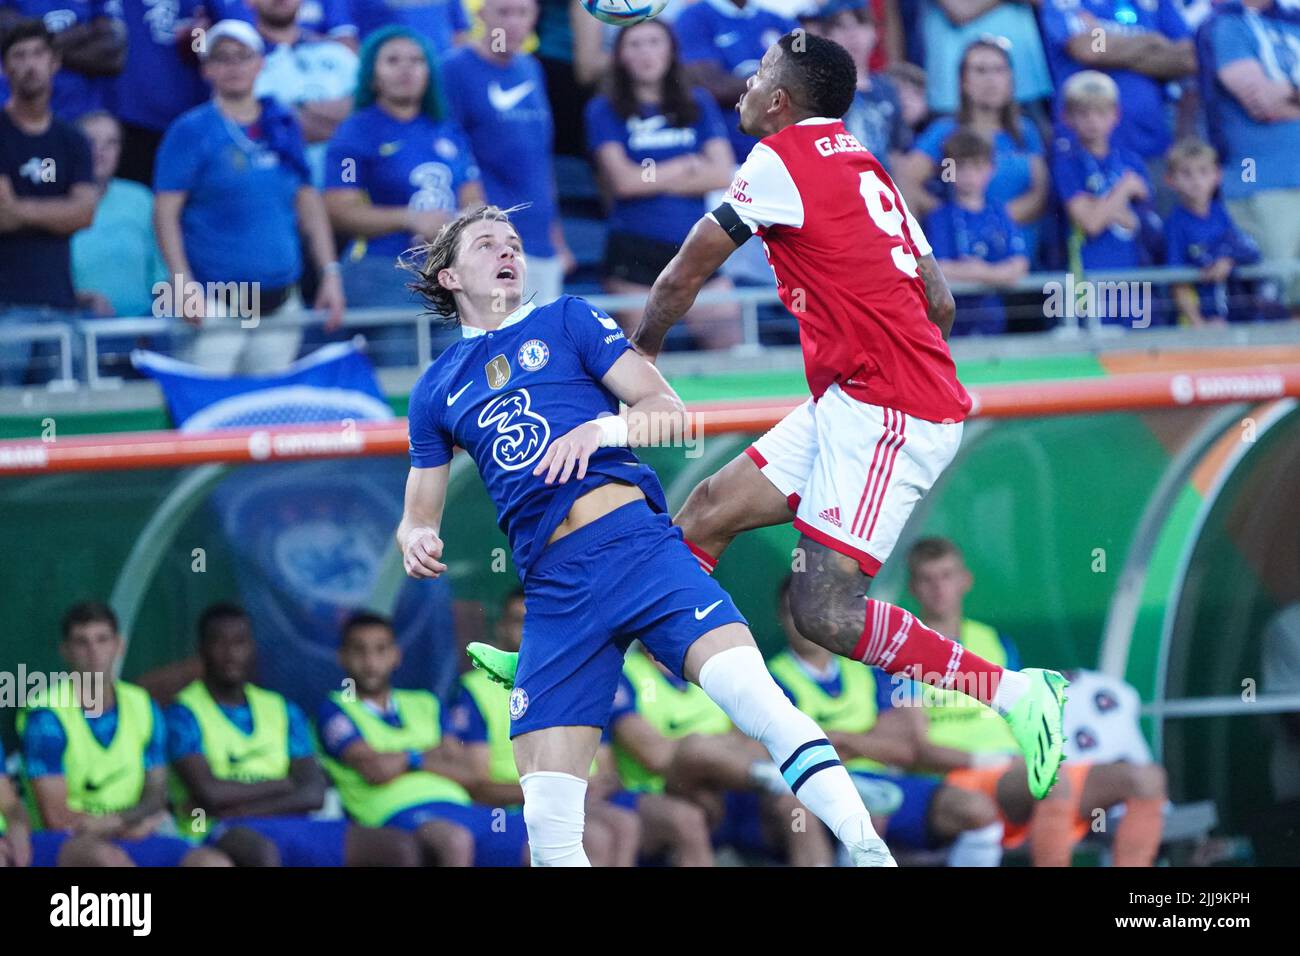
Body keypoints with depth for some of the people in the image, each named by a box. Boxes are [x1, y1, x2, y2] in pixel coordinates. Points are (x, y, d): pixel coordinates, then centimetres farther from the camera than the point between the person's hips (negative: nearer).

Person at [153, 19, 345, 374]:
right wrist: (184, 287, -15)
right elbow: (166, 214, -6)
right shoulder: (191, 131, -2)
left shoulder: (284, 127, 13)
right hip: (215, 305, -5)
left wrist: (330, 274, 9)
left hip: (280, 302, 5)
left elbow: (309, 204, 17)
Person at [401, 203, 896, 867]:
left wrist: (601, 429, -11)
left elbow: (667, 409, 9)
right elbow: (419, 514, 26)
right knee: (547, 815, -12)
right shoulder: (436, 389, 22)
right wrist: (417, 541, 2)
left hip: (636, 542, -2)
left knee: (758, 700, -26)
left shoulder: (566, 321, 17)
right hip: (552, 585, 2)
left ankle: (870, 851, -27)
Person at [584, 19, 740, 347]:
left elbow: (722, 173, 1)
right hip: (635, 248, -3)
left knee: (731, 346, -7)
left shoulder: (698, 105, 12)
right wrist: (689, 165, 1)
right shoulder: (605, 110, 4)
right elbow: (623, 180, -9)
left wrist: (652, 178, -5)